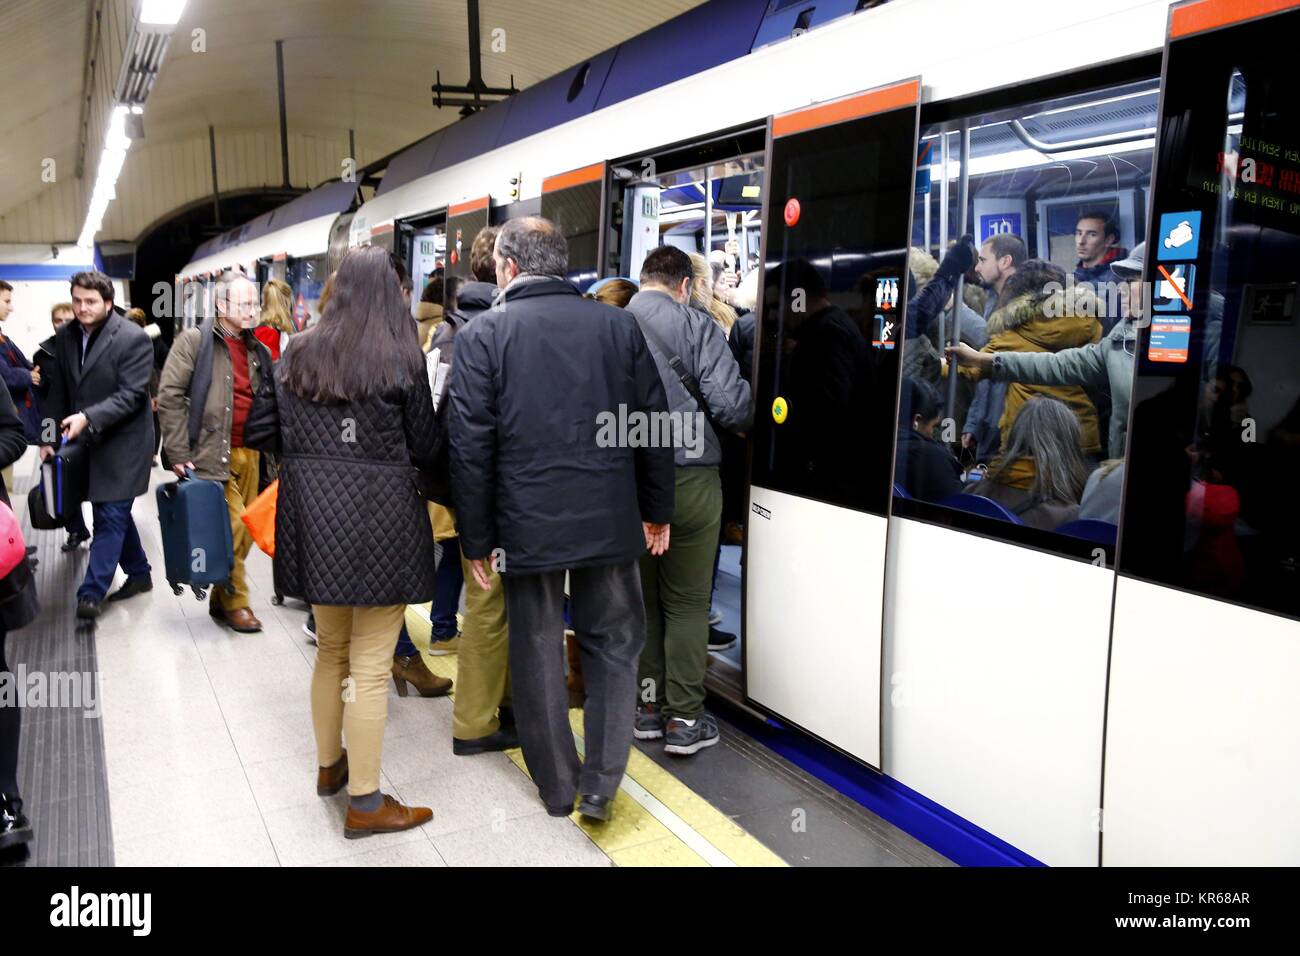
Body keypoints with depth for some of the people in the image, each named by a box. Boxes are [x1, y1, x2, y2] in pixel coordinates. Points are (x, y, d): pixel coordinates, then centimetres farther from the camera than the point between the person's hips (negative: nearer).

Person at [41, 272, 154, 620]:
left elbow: (131, 395, -20)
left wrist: (87, 418, -28)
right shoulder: (65, 336, 5)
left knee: (110, 516, -5)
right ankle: (139, 573, 29)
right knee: (113, 513, 15)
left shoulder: (134, 338, -15)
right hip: (86, 441, 7)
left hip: (122, 442, -7)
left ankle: (91, 592, 0)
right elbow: (59, 391, 12)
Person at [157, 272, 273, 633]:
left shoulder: (260, 351, 15)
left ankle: (220, 598, 23)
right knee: (232, 527, -8)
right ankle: (234, 602, 8)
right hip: (212, 454, -6)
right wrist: (179, 454, -11)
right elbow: (169, 396, -8)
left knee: (246, 531, 7)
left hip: (249, 454, 6)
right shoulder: (194, 341, -3)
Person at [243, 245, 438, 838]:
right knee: (369, 666, 1)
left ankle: (330, 766, 38)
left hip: (313, 515, 6)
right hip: (379, 516, -5)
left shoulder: (296, 354, 6)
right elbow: (424, 448, -3)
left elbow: (259, 431, 8)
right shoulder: (402, 359, -8)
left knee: (331, 650, 22)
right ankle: (364, 803, 12)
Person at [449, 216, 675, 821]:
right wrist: (656, 511, 14)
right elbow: (654, 425, 4)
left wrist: (475, 538, 0)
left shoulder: (483, 335, -5)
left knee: (537, 652, 13)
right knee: (613, 646, 16)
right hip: (611, 519, 2)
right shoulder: (619, 325, 2)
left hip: (527, 522, -1)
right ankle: (600, 784, 15)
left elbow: (470, 446, -8)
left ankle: (557, 786, 26)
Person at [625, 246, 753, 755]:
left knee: (642, 598, 16)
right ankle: (684, 719, 11)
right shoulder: (696, 325, -7)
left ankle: (648, 707, 24)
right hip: (689, 479, -4)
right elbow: (730, 404, -14)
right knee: (687, 604, 6)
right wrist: (744, 424, 8)